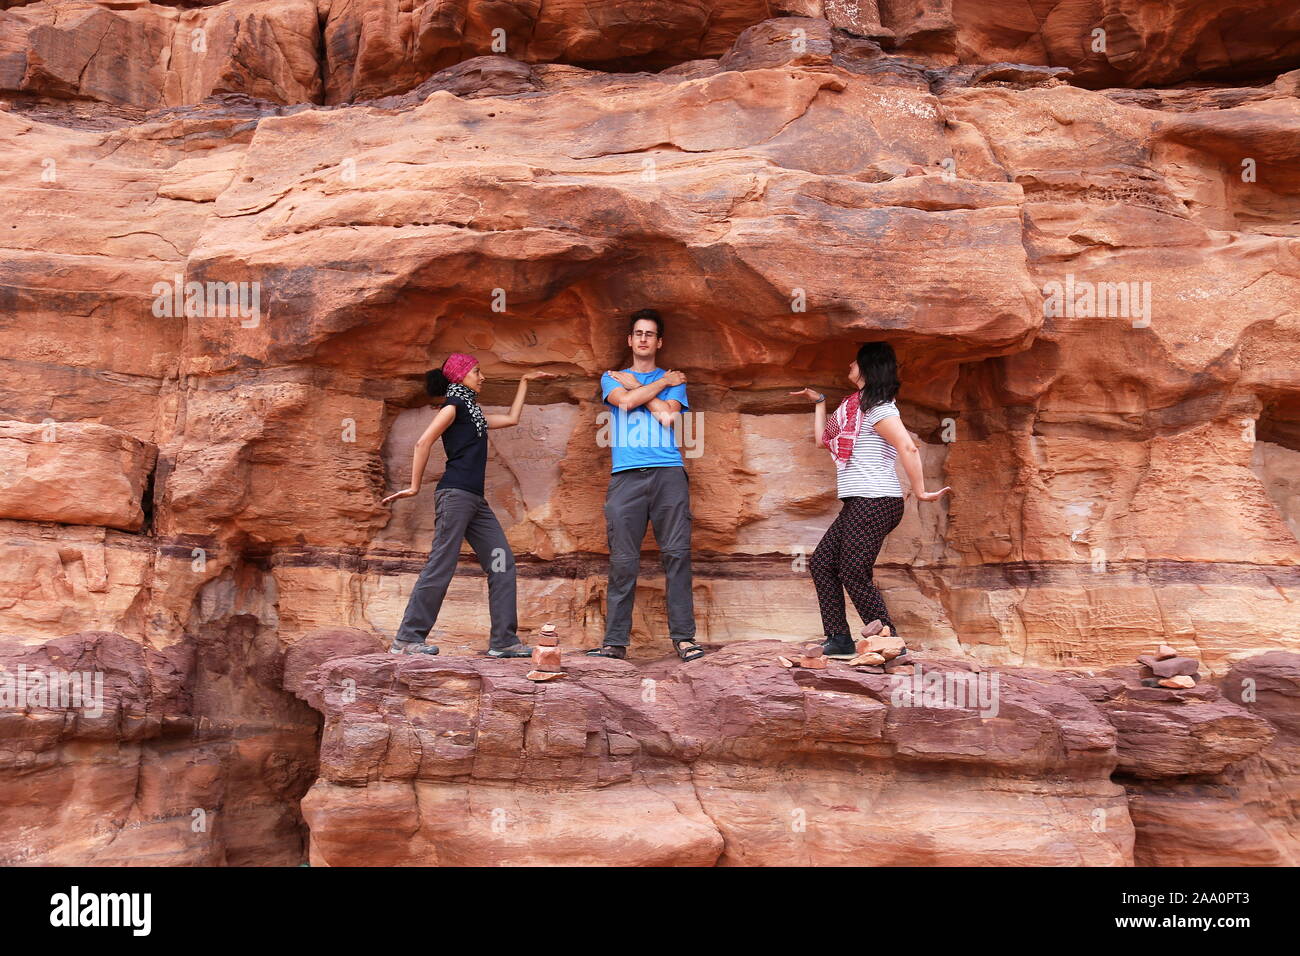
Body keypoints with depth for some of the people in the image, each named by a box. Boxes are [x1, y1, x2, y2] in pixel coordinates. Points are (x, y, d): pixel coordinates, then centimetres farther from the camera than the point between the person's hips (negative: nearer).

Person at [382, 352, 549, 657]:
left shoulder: (472, 412, 25)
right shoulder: (454, 405, -2)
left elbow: (511, 419, 34)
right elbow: (423, 442, -12)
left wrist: (524, 382, 38)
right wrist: (415, 487, -13)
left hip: (475, 500, 9)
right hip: (455, 493, -9)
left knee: (502, 563, 2)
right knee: (441, 566, -11)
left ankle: (503, 641, 2)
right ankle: (407, 638, -5)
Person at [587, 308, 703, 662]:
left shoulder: (674, 380, 17)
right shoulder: (613, 379, 19)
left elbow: (668, 416, -1)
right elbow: (625, 400, -3)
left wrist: (634, 385, 4)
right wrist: (662, 383, 6)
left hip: (668, 473, 0)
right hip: (626, 475, 0)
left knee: (677, 554, -7)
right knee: (623, 560, -3)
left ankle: (683, 636, -4)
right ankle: (616, 640, 0)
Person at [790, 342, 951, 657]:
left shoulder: (877, 406, -11)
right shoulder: (855, 405, 19)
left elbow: (908, 447, -21)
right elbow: (822, 439, 28)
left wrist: (920, 491, -21)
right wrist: (818, 401, 35)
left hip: (874, 502, -10)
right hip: (857, 504, 10)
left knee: (853, 572, -11)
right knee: (822, 562, 7)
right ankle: (839, 639, 7)